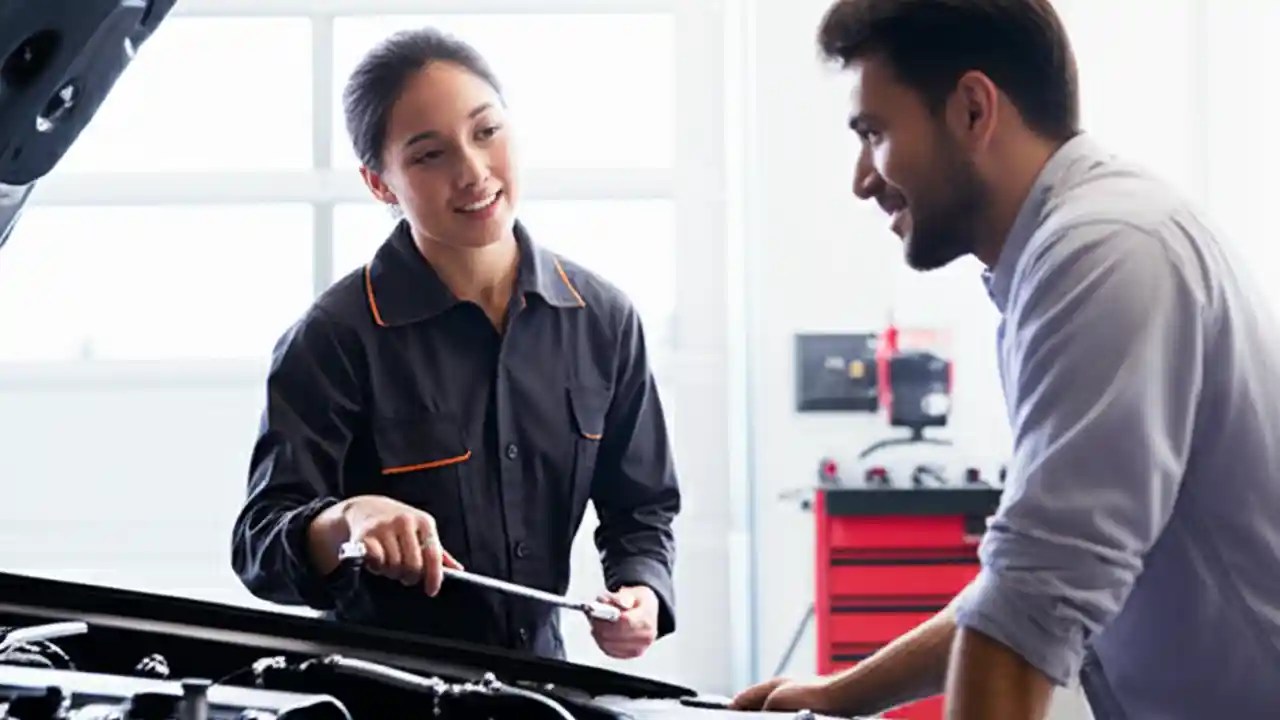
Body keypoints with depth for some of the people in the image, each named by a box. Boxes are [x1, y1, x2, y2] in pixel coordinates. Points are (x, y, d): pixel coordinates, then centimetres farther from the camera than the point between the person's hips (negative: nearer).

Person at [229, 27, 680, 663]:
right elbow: (261, 544, -12)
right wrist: (347, 520, -32)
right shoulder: (335, 339, -8)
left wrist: (641, 591, -4)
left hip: (539, 678, 2)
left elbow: (640, 507, 15)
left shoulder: (602, 321, 4)